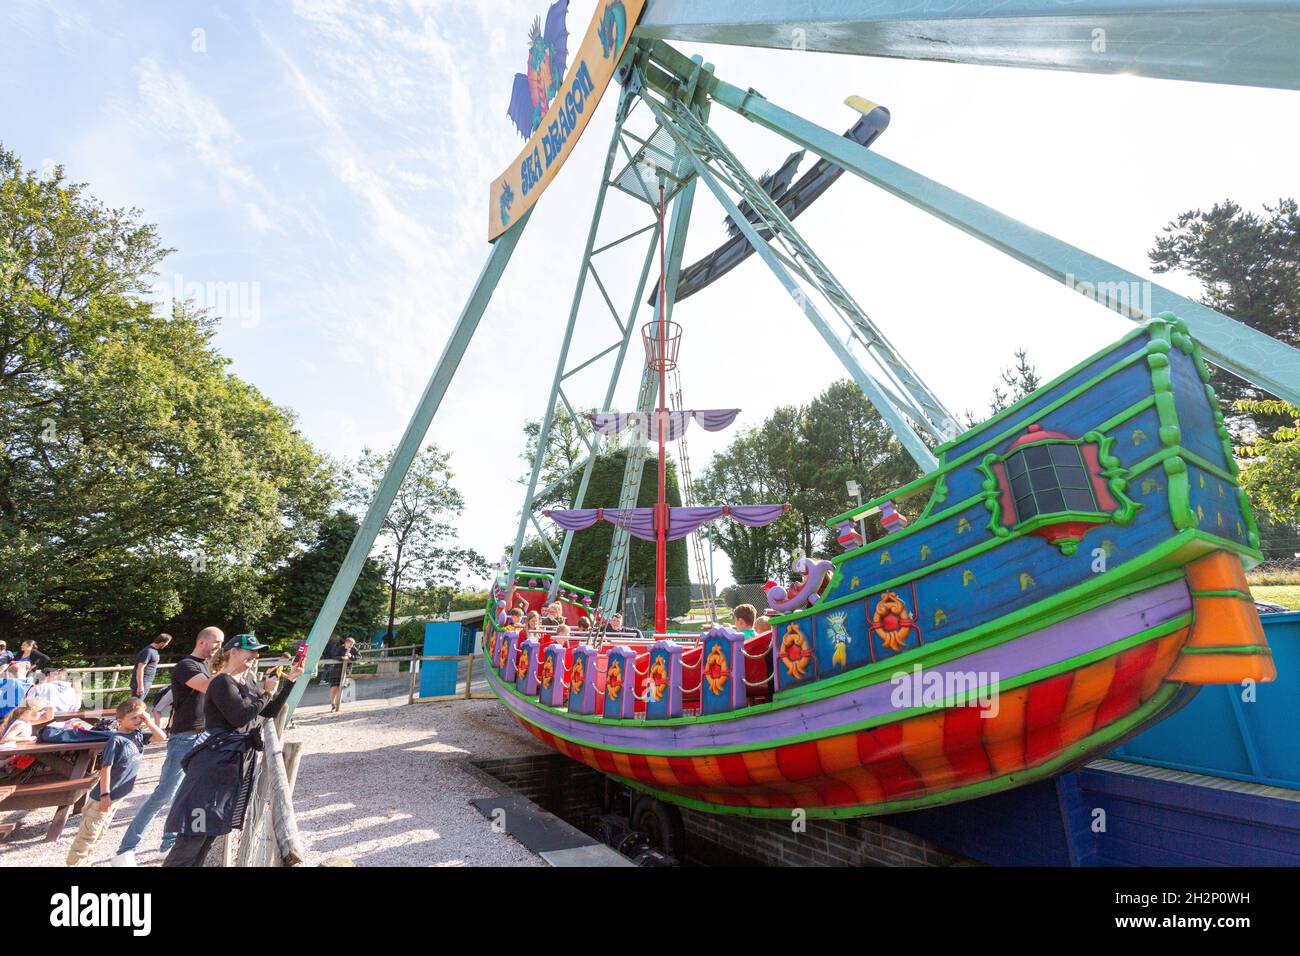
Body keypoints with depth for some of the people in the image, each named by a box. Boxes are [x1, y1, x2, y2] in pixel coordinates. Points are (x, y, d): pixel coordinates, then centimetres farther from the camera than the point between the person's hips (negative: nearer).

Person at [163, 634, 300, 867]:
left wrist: (289, 681, 9)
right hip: (216, 763, -8)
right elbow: (239, 717, -21)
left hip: (238, 764, 9)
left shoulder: (247, 683, 12)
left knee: (212, 831, 13)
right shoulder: (222, 682, -13)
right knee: (195, 833, -7)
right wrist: (267, 693, -11)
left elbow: (270, 711, 17)